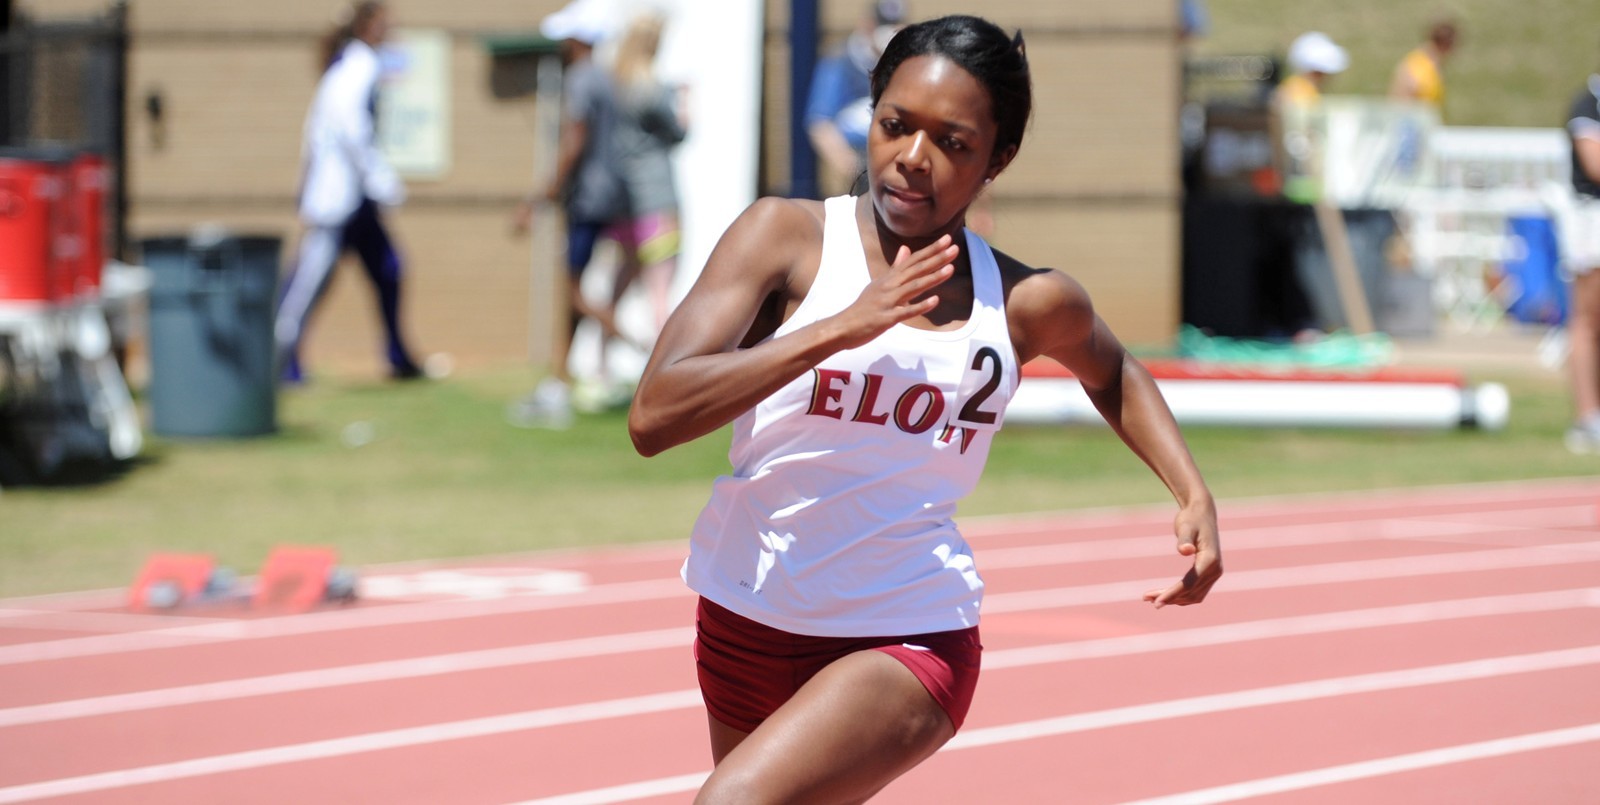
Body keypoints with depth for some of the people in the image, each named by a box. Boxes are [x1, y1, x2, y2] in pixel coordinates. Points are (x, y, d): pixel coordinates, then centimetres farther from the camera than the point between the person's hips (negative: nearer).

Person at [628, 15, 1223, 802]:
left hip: (912, 642, -2)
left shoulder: (1030, 306, -3)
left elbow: (1112, 373, 23)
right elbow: (653, 418, -22)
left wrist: (1192, 494, 7)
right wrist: (839, 328, -30)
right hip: (745, 622, 2)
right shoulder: (787, 237, -10)